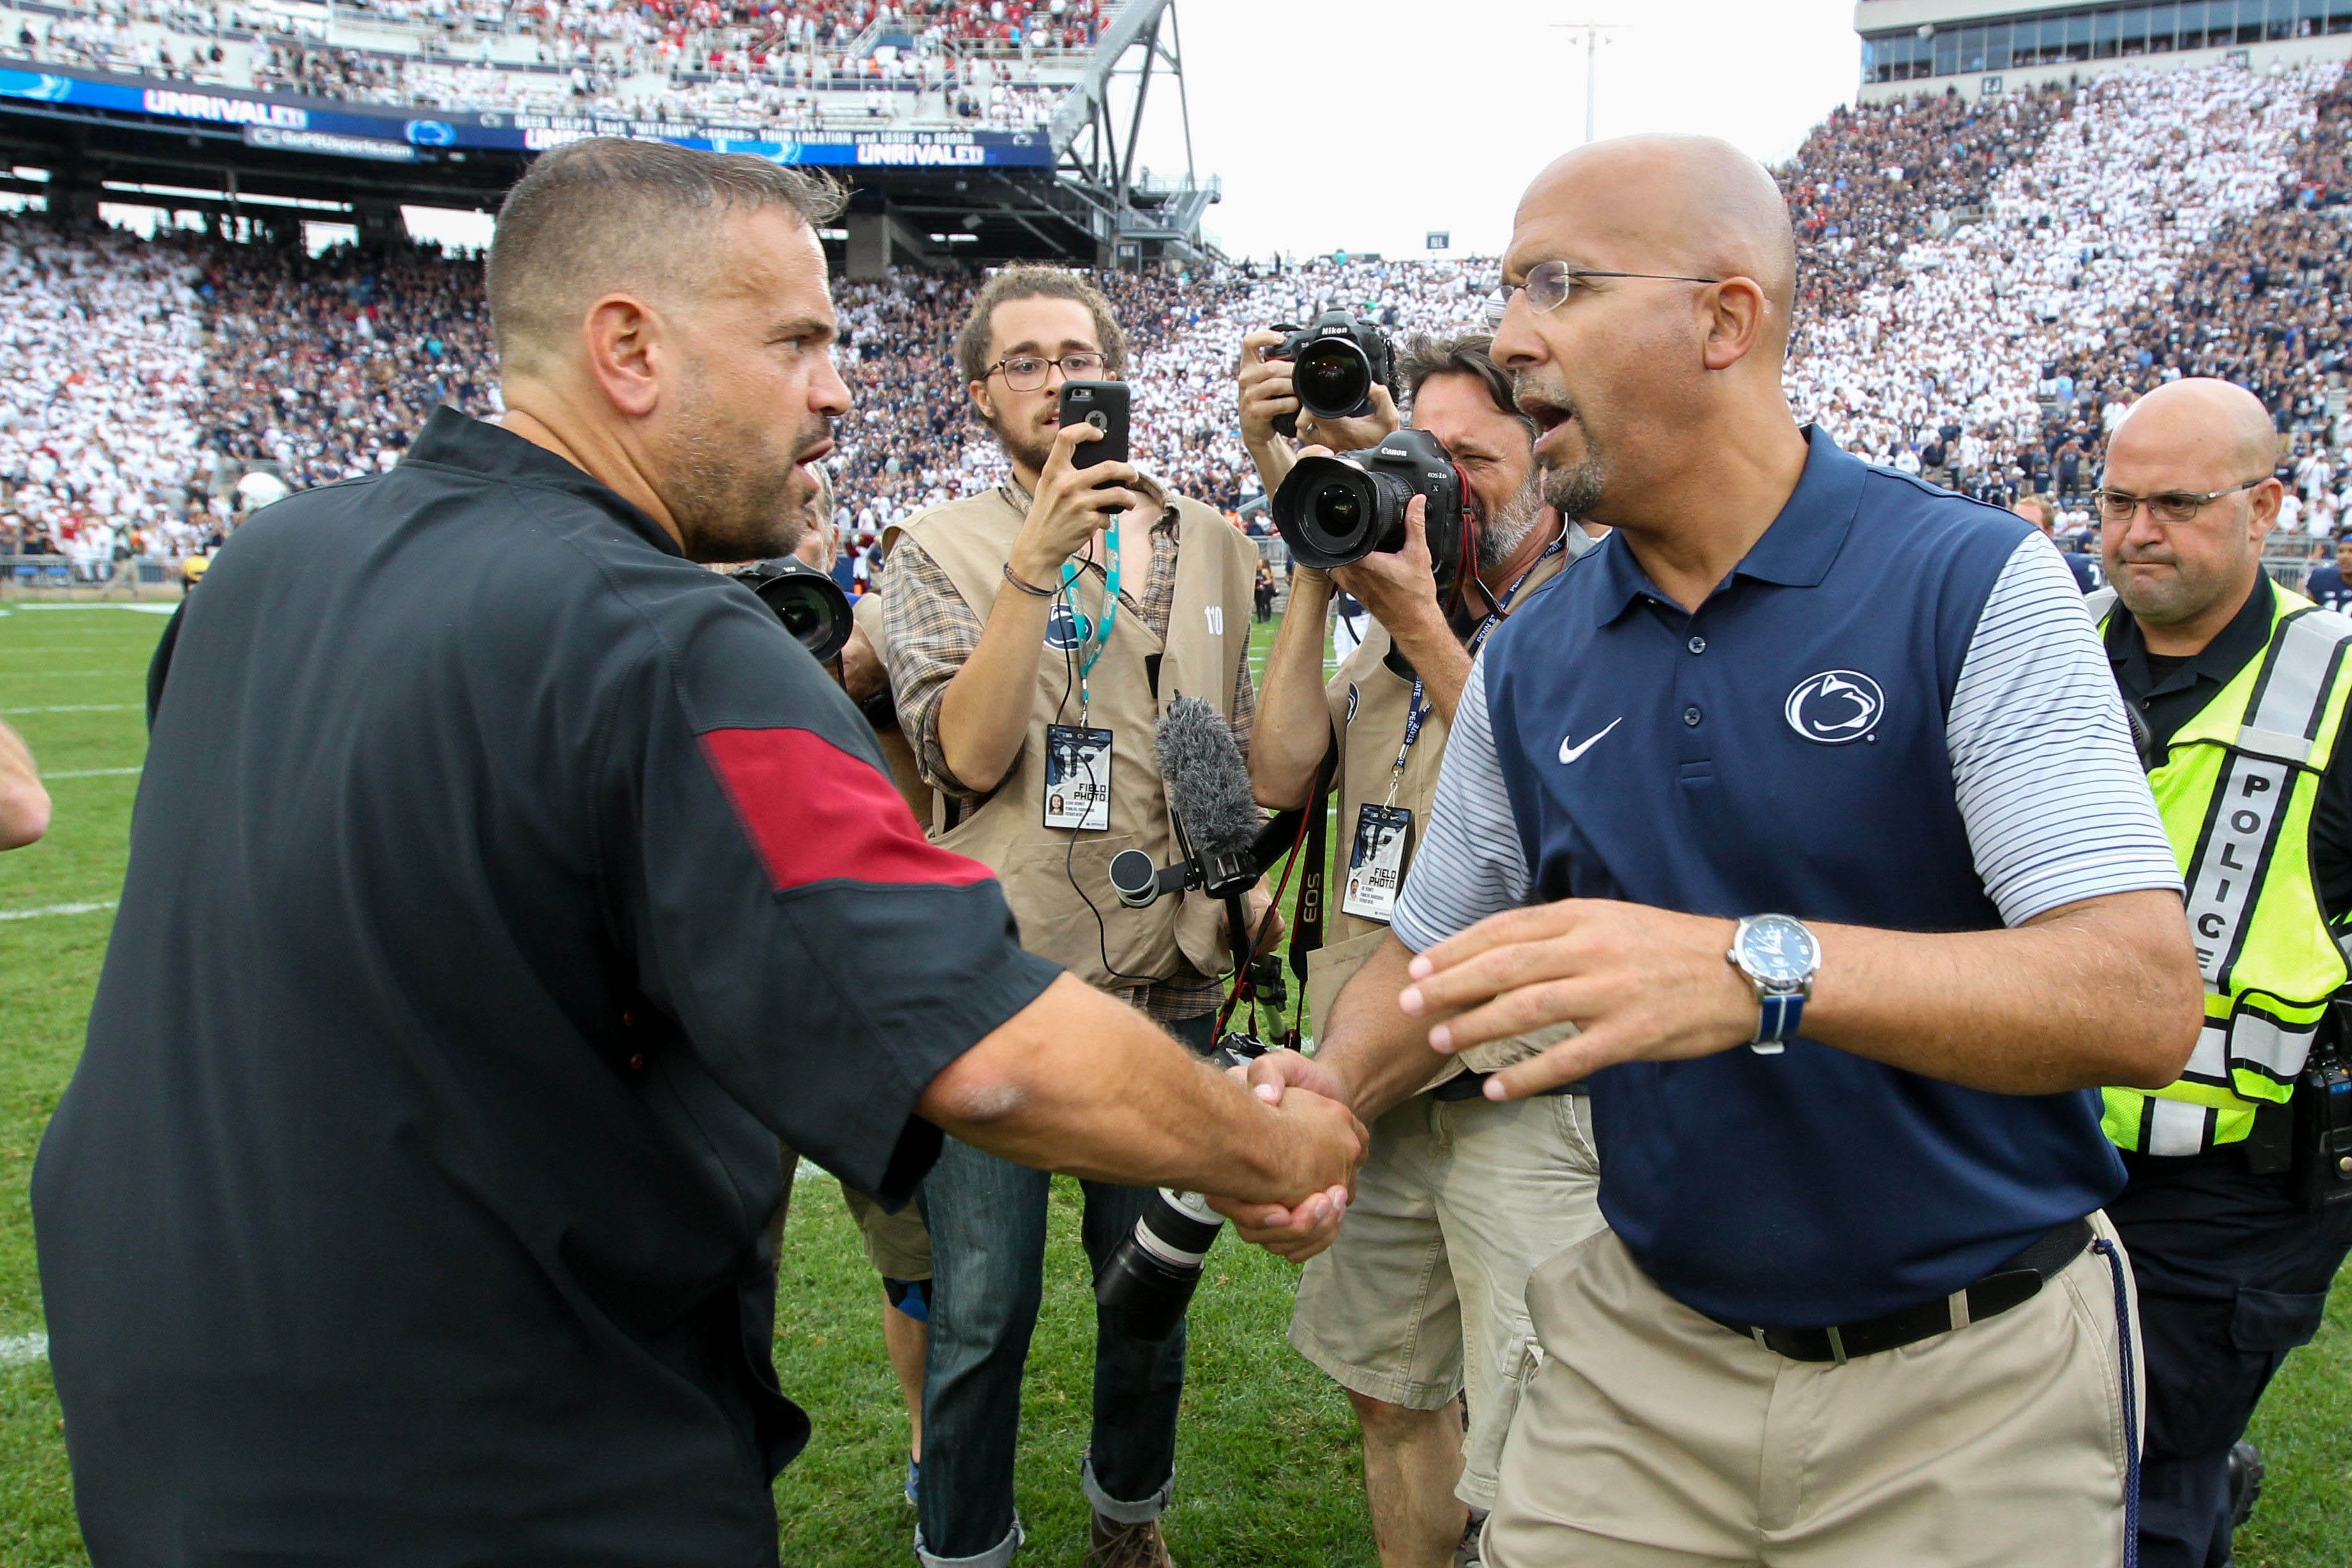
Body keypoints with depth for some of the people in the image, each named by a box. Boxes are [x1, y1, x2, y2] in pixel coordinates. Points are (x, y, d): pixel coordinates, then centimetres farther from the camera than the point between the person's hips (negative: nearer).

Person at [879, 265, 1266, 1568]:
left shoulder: (1211, 547, 10)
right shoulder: (939, 552, 1)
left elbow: (1251, 748, 17)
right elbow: (967, 755, -13)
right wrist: (1036, 563, -19)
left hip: (1166, 982, 3)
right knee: (981, 1315, 4)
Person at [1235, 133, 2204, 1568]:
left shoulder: (1973, 585, -14)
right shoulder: (1530, 661, 1)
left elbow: (2144, 998, -22)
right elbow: (1436, 951, 10)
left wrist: (1757, 970, -37)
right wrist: (1333, 1090, -12)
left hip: (1968, 1389, -3)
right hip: (1644, 1354, 3)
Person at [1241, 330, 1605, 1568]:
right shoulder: (1395, 604, 13)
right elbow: (1281, 774, 2)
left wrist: (1420, 627, -14)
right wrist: (1320, 570, -2)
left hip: (1531, 1091, -7)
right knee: (1387, 1394, 21)